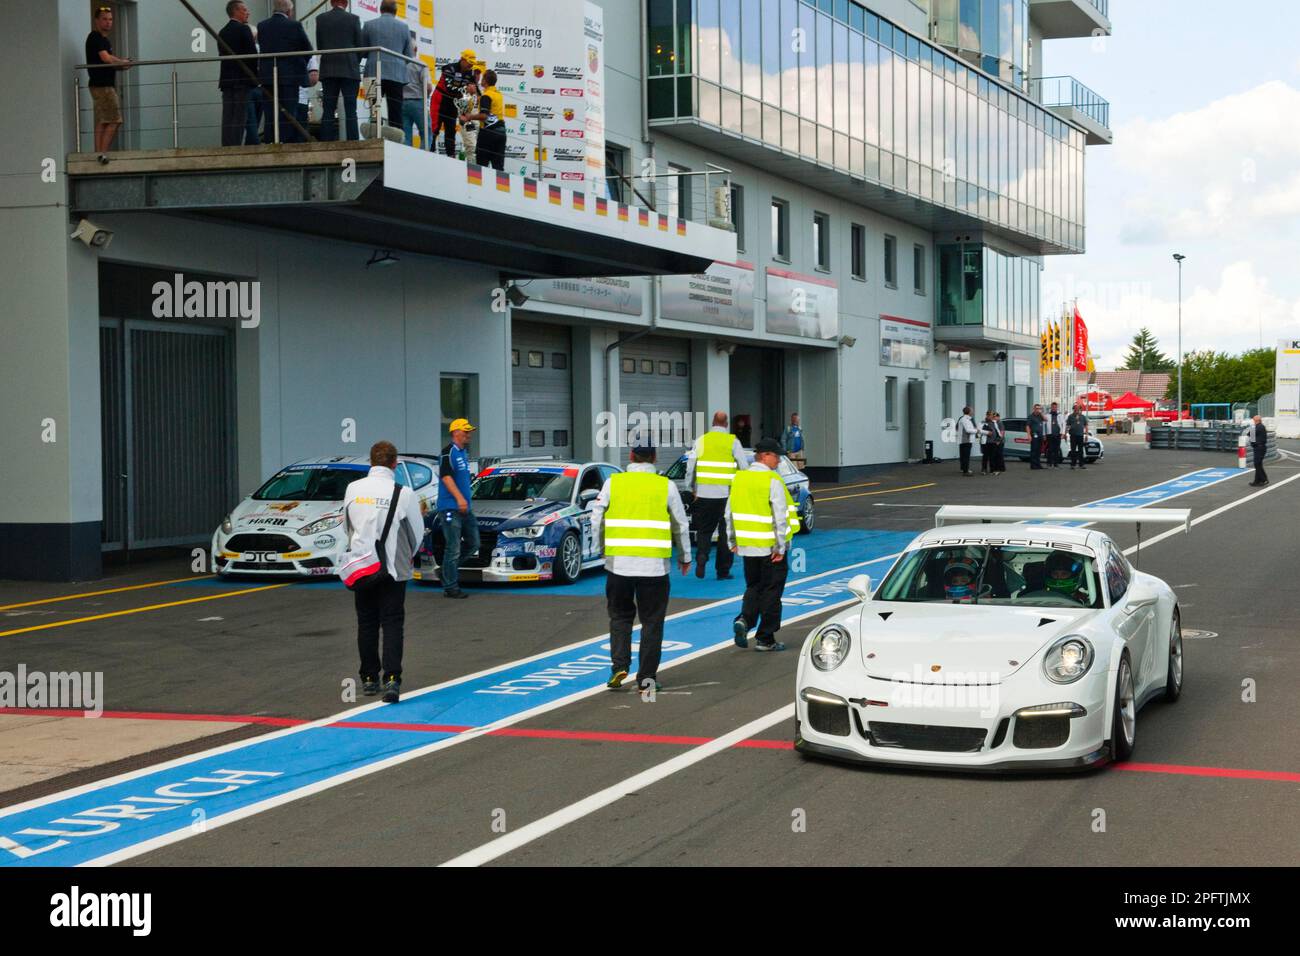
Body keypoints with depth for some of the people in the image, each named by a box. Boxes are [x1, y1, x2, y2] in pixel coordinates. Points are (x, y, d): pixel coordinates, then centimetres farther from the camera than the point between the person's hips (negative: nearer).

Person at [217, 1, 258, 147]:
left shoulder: (222, 32, 14)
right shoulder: (244, 29, -6)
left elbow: (223, 55, 13)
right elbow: (253, 54, -10)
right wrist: (255, 76, 1)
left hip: (226, 79, 6)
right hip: (242, 79, -6)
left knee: (227, 118, 4)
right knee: (239, 117, -7)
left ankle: (226, 146, 2)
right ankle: (235, 146, -12)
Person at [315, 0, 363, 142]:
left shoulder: (321, 19, 3)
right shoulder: (353, 19, -3)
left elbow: (319, 46, 5)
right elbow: (359, 45, 1)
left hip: (328, 71, 2)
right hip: (349, 70, -2)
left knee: (328, 111, 2)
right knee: (350, 110, -3)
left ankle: (326, 144, -4)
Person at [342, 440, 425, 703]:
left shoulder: (353, 489, -3)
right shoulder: (403, 494, -13)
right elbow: (417, 532, -2)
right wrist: (408, 556, 18)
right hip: (393, 568, -3)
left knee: (366, 623, 13)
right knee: (392, 624, 0)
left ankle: (369, 679, 19)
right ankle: (392, 678, -13)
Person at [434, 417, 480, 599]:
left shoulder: (463, 452, 17)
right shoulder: (448, 453, -12)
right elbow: (446, 476, -22)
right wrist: (459, 497, -32)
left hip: (464, 508, 9)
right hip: (450, 508, -9)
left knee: (473, 544, 12)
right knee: (453, 548, -7)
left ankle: (446, 570, 23)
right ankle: (450, 587, -2)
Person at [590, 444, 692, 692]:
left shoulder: (613, 482, 1)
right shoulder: (666, 486, 0)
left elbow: (596, 519, 1)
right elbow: (681, 525, 8)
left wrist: (601, 548, 16)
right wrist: (685, 557, 21)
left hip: (618, 562, 1)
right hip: (655, 564, -1)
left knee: (620, 617, 15)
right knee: (652, 621, 8)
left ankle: (619, 666, 1)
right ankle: (647, 677, 8)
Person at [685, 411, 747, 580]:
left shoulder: (701, 440, 4)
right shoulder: (733, 442, -1)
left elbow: (690, 467, 3)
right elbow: (744, 468, -3)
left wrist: (692, 489, 12)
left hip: (704, 493, 1)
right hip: (727, 494, -1)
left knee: (704, 530, 12)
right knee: (726, 532, 8)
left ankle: (701, 558, -12)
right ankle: (723, 571, 9)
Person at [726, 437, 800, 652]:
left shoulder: (739, 478, 6)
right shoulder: (772, 481, -14)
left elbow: (730, 513, 11)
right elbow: (780, 517, -18)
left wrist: (732, 540, 19)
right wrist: (781, 546, -13)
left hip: (747, 545, 6)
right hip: (770, 546, -6)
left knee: (753, 586, 19)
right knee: (771, 591, 5)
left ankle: (744, 620, -5)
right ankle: (765, 639, 8)